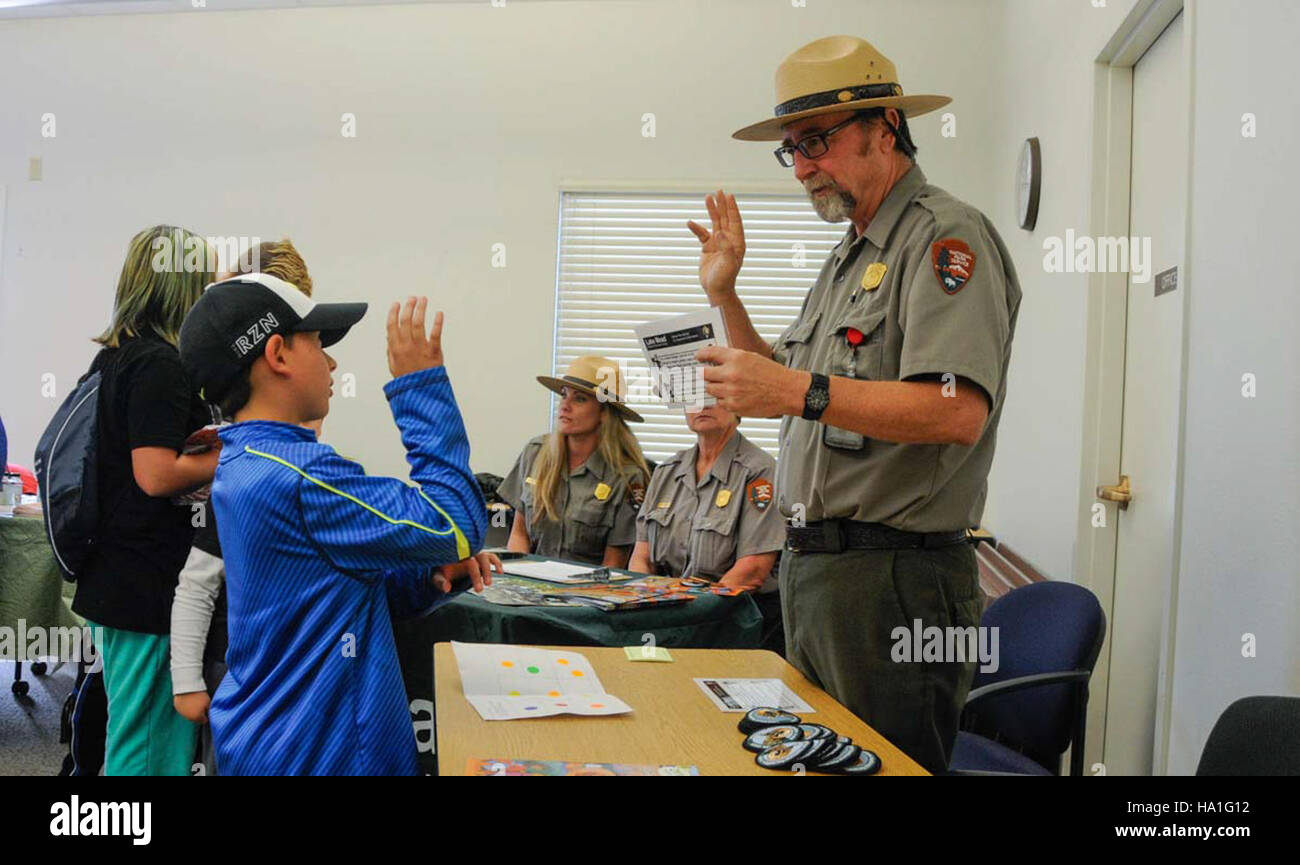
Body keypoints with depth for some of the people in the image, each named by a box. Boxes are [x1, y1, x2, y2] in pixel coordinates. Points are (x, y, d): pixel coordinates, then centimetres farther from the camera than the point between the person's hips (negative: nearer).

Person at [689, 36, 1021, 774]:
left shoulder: (946, 235, -11)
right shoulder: (850, 256, 19)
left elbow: (959, 411, -25)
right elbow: (786, 388, 23)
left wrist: (800, 393, -30)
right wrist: (725, 295, 14)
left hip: (894, 579, -9)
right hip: (813, 569, 10)